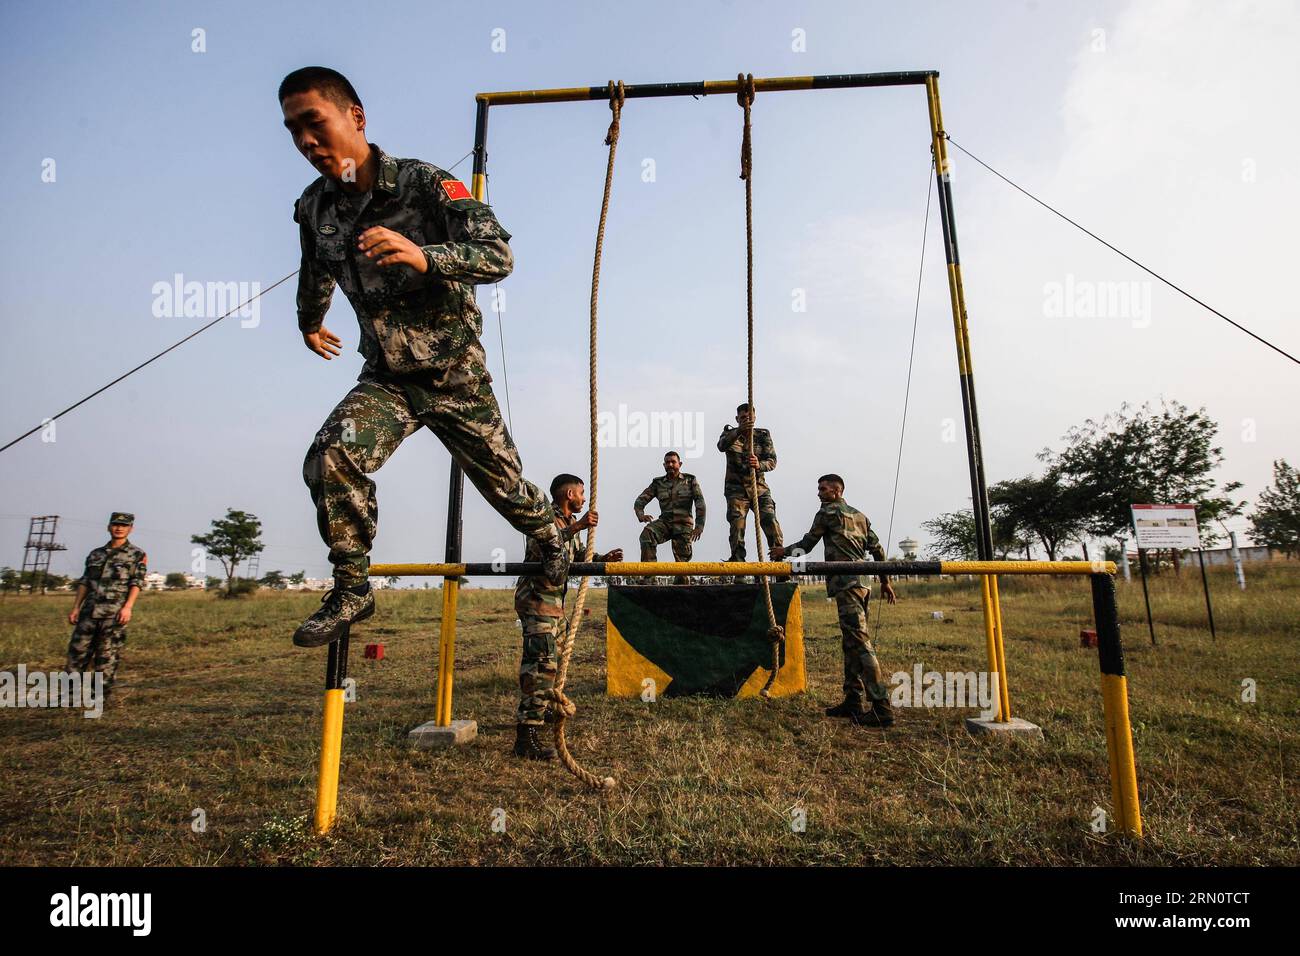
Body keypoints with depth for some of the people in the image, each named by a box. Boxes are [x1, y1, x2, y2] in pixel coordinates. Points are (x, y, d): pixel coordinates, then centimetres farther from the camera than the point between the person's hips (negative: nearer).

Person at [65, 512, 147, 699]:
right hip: (89, 611, 4)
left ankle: (102, 693, 6)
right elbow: (84, 582, 17)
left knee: (107, 655, -2)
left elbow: (137, 583, -6)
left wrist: (127, 607, -18)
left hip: (114, 613, -4)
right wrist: (76, 607, 9)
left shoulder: (137, 555, 3)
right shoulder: (95, 554, 17)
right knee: (77, 649, 4)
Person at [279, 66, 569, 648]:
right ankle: (351, 592, -4)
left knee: (502, 482, 9)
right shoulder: (313, 208, 0)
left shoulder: (426, 184, -16)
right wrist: (309, 321, 39)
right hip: (386, 377, 4)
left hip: (456, 374, -3)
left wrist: (423, 256, -43)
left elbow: (500, 255, -26)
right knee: (329, 460, -22)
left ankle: (548, 537, 43)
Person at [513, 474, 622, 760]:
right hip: (536, 599, -10)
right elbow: (540, 545, -34)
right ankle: (527, 733, -22)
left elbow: (579, 555, 19)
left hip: (554, 600, 10)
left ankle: (543, 708, 42)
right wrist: (576, 527, -39)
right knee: (542, 661, -19)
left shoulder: (569, 523, 17)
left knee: (551, 657, 23)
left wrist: (603, 558, 1)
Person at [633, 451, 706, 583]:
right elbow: (639, 501, 4)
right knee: (647, 533, -31)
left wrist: (699, 526, -18)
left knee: (682, 560, -8)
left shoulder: (690, 480, 5)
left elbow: (700, 503, -4)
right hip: (664, 522, 1)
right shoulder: (658, 483, 9)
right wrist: (641, 515, -19)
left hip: (684, 525, -1)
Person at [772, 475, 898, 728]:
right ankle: (853, 701, 14)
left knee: (860, 642, -12)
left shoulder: (828, 511, 0)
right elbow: (877, 548, 19)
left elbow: (807, 544, 6)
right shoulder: (859, 515, 22)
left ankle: (881, 707, -16)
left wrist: (784, 551, 22)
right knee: (852, 642, 11)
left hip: (845, 583, -9)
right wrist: (885, 581, 22)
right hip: (862, 582, 9)